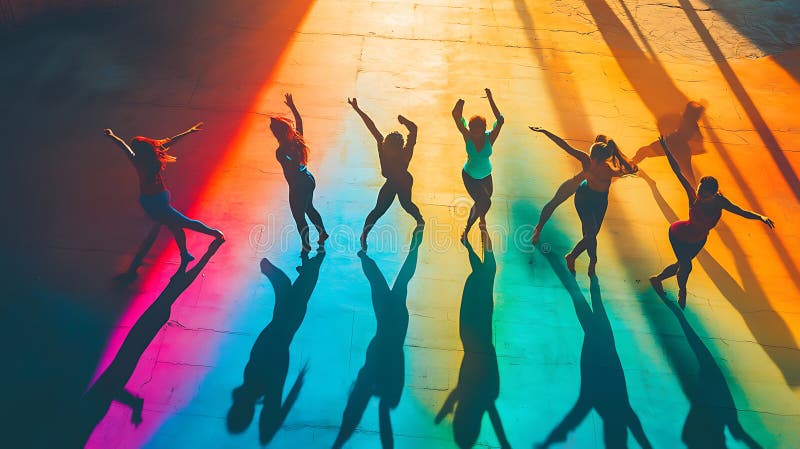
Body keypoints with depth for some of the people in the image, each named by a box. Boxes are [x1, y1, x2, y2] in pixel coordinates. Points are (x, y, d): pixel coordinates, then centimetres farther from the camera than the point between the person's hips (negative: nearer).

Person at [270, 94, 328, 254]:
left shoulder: (280, 152, -25)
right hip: (309, 180, 8)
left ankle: (306, 245, 28)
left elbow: (292, 170, -36)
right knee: (309, 208, 31)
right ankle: (322, 233, 45)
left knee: (299, 217, 13)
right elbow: (299, 121, 13)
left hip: (298, 186, -8)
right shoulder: (297, 139, -4)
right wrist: (292, 106, 20)